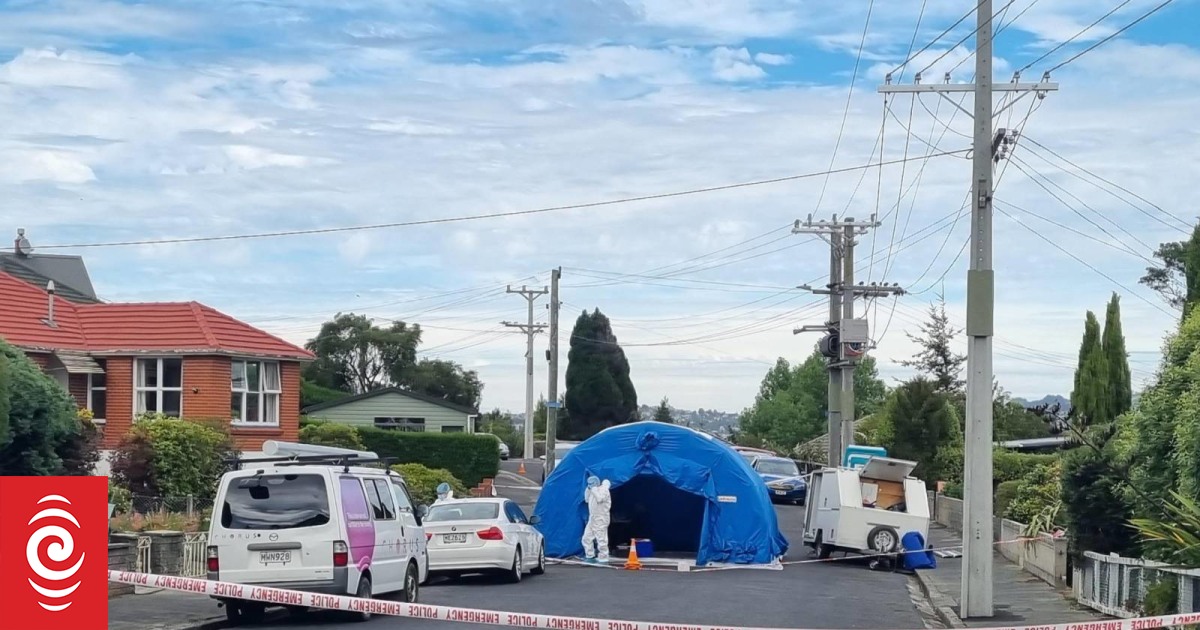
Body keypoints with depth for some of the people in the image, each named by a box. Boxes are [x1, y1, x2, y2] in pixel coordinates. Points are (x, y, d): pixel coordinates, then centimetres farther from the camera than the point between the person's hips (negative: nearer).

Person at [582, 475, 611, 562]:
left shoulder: (603, 490, -12)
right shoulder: (593, 490, 16)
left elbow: (599, 498, -28)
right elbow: (587, 499, 18)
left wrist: (594, 489, -21)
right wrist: (588, 489, 7)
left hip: (600, 520, -10)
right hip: (592, 519, 10)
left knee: (601, 540, -10)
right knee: (587, 538, 11)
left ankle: (604, 559, -7)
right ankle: (590, 557, 20)